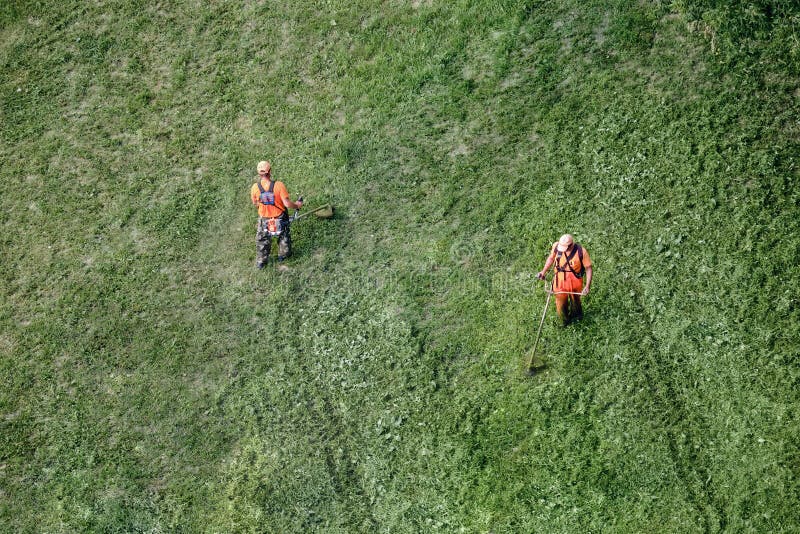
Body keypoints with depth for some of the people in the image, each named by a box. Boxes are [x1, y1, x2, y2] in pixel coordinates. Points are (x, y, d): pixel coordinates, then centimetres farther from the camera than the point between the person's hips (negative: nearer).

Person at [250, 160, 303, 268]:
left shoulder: (255, 187, -22)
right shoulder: (279, 185, -31)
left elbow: (255, 202, -2)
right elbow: (287, 204, -25)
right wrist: (297, 205, -5)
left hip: (264, 219, 1)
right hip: (280, 218, -1)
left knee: (262, 240, 24)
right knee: (283, 237, 28)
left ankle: (260, 261, 39)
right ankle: (283, 254, 50)